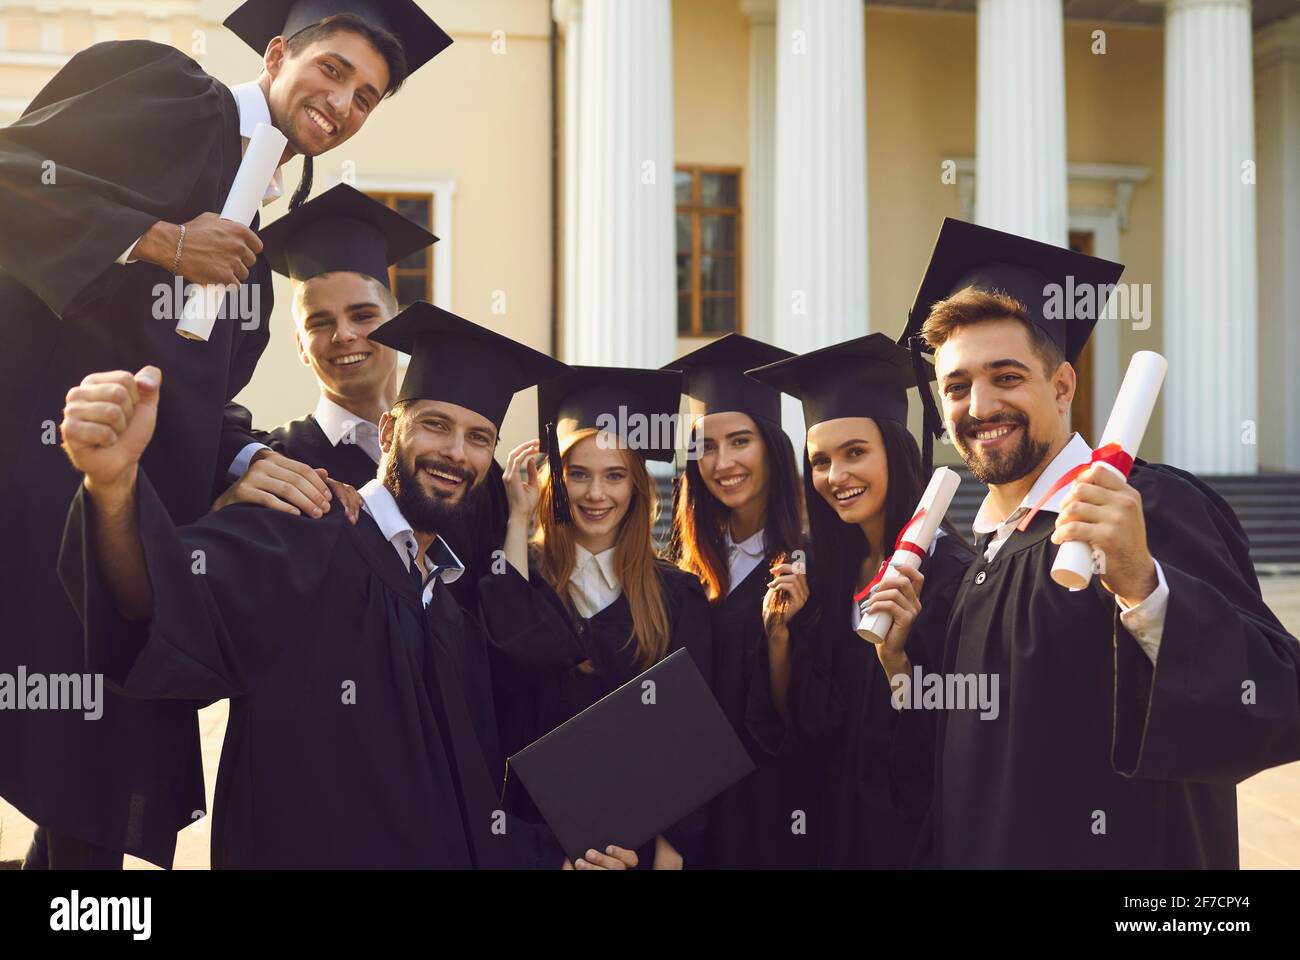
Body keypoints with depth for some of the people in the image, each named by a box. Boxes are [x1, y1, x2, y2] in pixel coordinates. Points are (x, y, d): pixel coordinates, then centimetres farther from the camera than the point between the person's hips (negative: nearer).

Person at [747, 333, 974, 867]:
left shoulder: (953, 575, -17)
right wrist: (778, 631, -11)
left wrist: (897, 661, -31)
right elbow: (799, 725, 1)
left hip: (916, 829, -5)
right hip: (837, 824, 6)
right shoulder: (827, 575, 0)